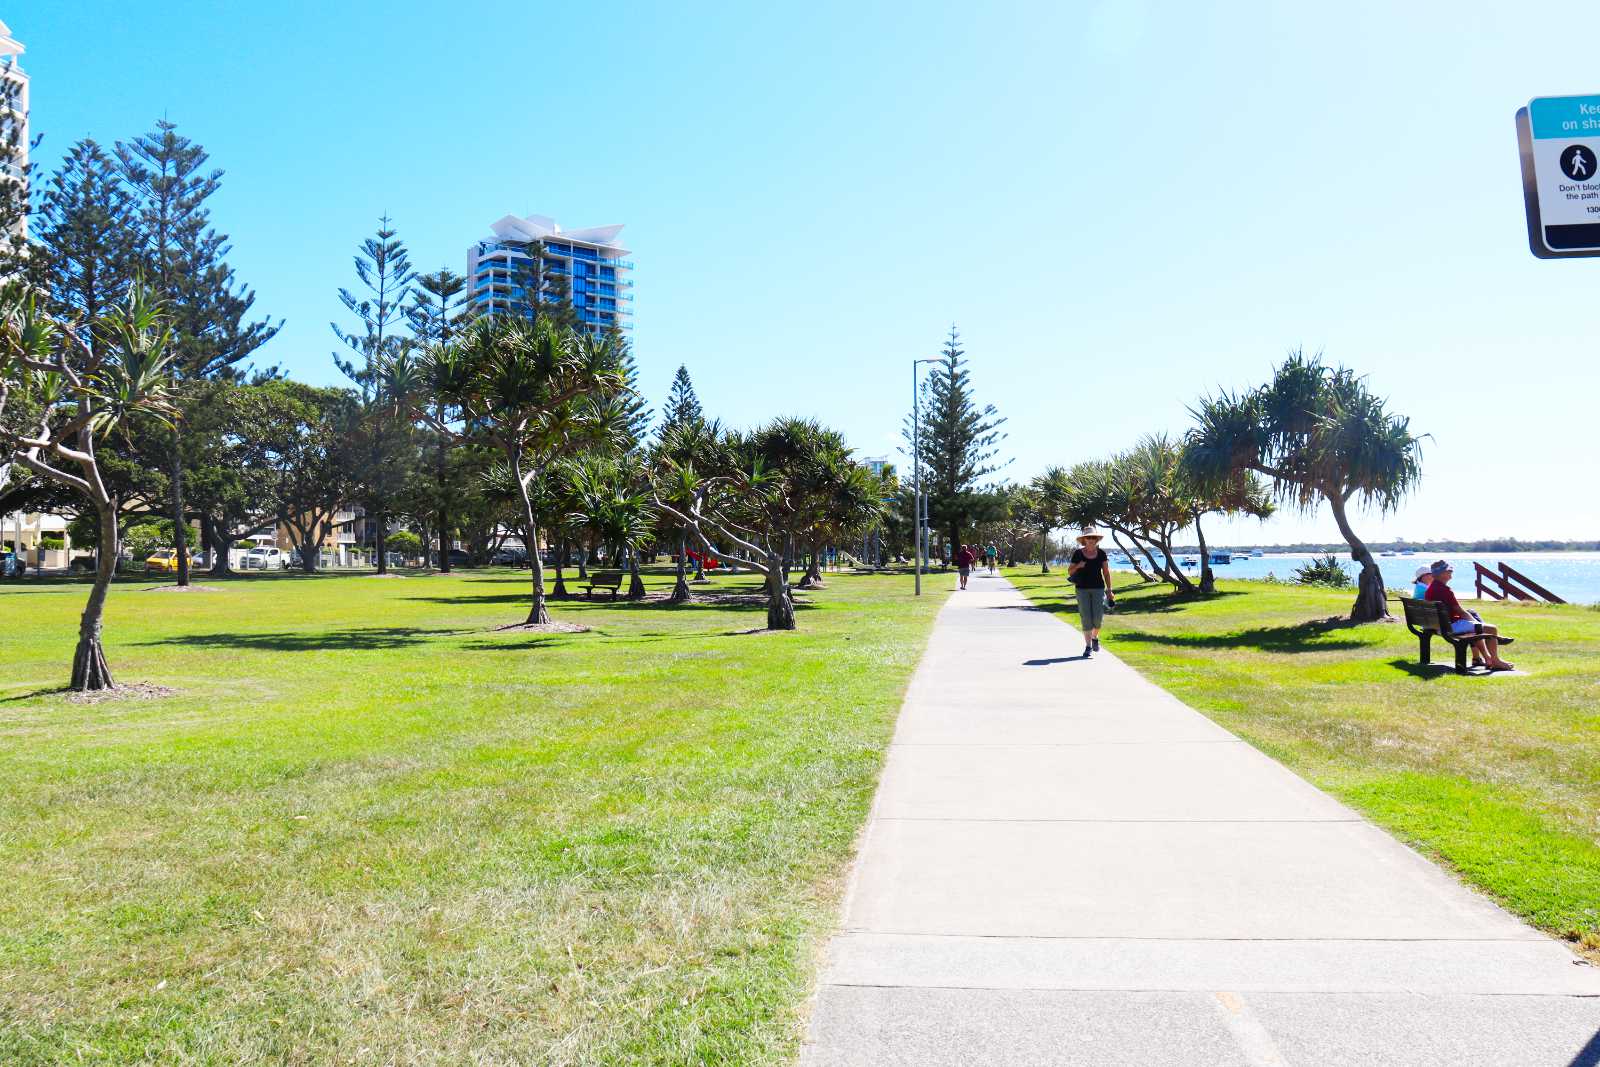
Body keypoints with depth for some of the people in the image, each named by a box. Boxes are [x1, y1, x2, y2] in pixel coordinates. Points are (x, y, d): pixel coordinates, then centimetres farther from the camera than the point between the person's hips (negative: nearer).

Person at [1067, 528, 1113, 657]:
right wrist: (1078, 566, -14)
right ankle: (1088, 647, 4)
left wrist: (1109, 589, 3)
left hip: (1098, 588, 1)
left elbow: (1106, 572, 8)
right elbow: (1069, 571, 5)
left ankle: (1095, 637, 24)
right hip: (1082, 589, -1)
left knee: (1098, 617, -7)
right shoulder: (1078, 553, 0)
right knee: (1086, 618, -3)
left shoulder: (1101, 554, 4)